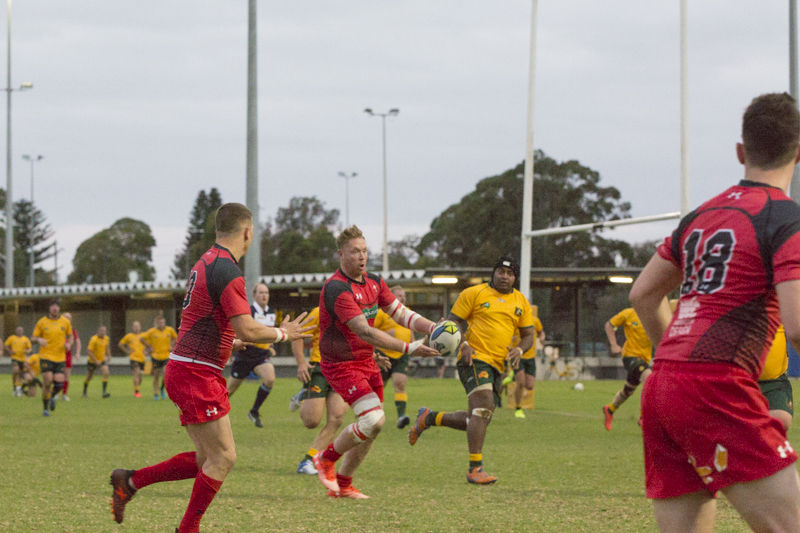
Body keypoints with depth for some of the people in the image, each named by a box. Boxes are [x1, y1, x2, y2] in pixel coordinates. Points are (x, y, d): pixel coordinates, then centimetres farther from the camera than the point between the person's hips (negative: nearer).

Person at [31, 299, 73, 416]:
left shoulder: (65, 322, 4)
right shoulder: (42, 322, 0)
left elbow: (70, 336, 17)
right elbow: (32, 338, 4)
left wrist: (69, 343, -5)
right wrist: (38, 339, -19)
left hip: (60, 357, 2)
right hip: (46, 356, -2)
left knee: (59, 383, -9)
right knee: (47, 382, -12)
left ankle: (52, 396, 27)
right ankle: (46, 408, 4)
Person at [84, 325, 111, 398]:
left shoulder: (106, 338, -1)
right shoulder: (94, 339, -22)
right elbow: (89, 352, -25)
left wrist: (109, 355, 5)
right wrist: (96, 361, -26)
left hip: (102, 360, 4)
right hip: (92, 361, -4)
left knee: (106, 373, -21)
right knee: (89, 377, 10)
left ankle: (104, 392, -22)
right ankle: (84, 392, 36)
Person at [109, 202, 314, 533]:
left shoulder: (206, 263, 15)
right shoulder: (227, 272, -17)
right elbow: (247, 331, -22)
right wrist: (283, 334, -7)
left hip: (184, 369, 10)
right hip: (197, 376, -10)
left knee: (206, 460, 12)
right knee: (223, 458, -5)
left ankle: (129, 482, 14)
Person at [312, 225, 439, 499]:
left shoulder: (374, 282, 4)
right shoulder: (336, 289, -24)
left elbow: (400, 313, 8)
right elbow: (365, 332, -30)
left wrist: (432, 328, -12)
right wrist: (409, 348, -36)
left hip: (367, 361, 8)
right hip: (341, 364, -8)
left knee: (371, 428, 8)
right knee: (374, 420, -19)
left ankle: (343, 484, 22)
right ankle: (326, 459, 3)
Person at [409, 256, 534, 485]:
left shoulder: (521, 302, 14)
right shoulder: (474, 294, 1)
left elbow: (528, 334, 19)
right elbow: (452, 321, 1)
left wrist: (519, 350, -3)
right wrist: (463, 344, -17)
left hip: (497, 365, 7)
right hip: (474, 359, -7)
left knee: (477, 421, 7)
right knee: (483, 404, -26)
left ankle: (429, 418, 29)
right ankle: (475, 469, -28)